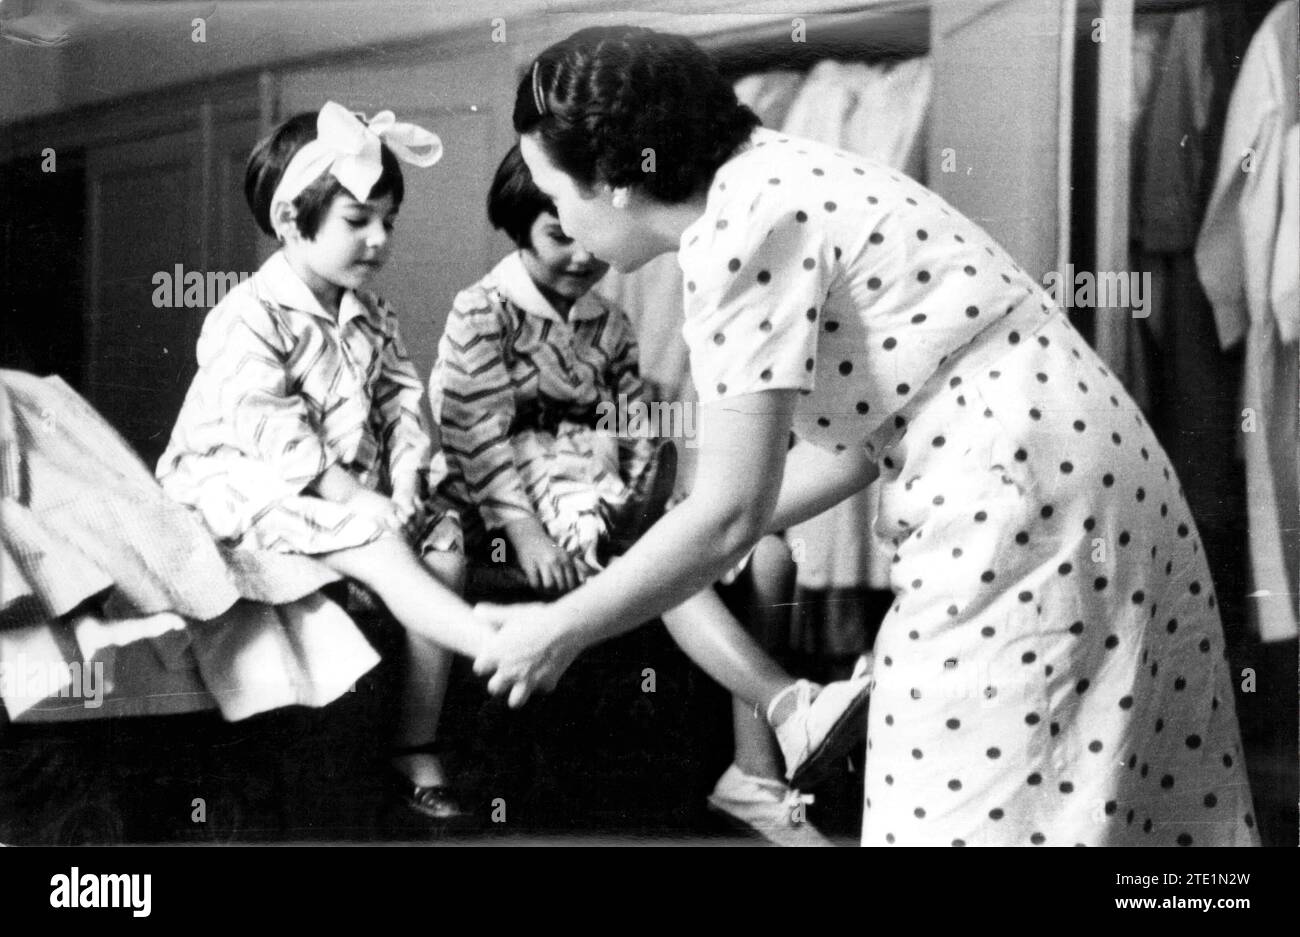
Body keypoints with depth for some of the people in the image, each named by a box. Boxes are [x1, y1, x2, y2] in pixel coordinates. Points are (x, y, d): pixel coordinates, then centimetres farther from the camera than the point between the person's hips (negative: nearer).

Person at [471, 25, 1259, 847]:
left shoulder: (738, 226, -14)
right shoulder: (774, 179, 13)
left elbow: (729, 516, -13)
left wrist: (562, 629, 0)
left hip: (1022, 501, -9)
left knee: (967, 813, -1)